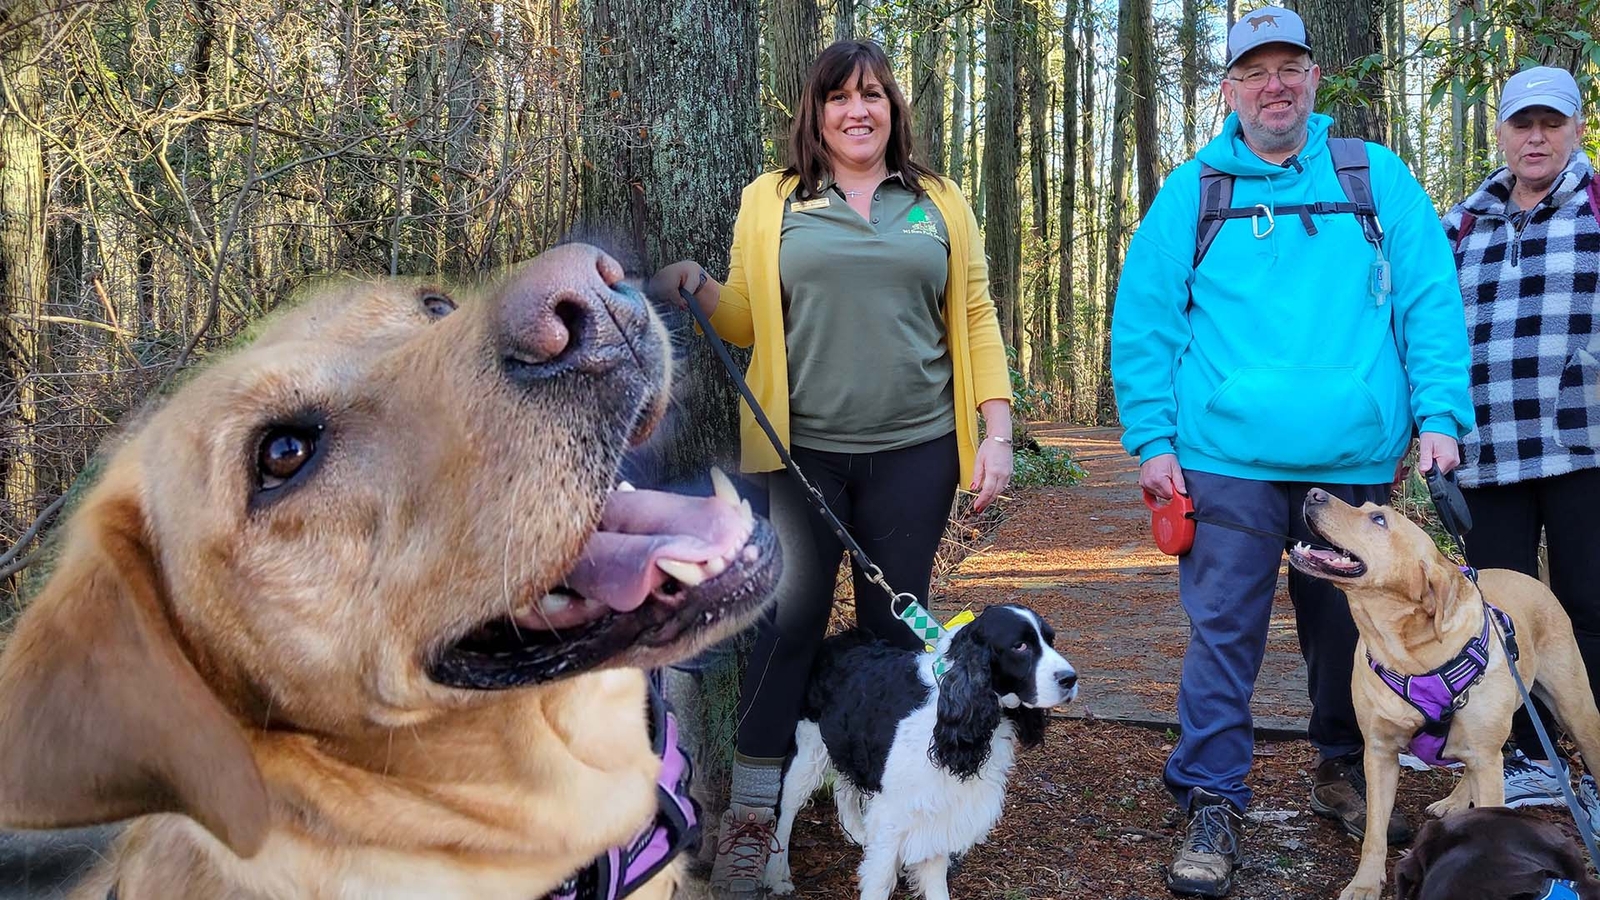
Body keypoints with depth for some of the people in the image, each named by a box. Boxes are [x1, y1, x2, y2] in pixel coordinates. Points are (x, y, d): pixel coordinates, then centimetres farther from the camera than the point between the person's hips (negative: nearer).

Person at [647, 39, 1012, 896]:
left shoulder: (939, 204, 10)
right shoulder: (771, 202, 7)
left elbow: (976, 320, 8)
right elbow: (748, 324, 6)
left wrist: (997, 434, 1)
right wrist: (695, 286, -12)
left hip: (914, 453, 1)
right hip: (804, 452, -1)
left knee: (893, 625, 9)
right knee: (789, 622, 0)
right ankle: (751, 817, 11)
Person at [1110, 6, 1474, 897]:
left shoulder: (1380, 179, 8)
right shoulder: (1191, 192, 5)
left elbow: (1431, 302, 5)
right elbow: (1143, 323, 2)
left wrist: (1439, 415, -5)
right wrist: (1151, 440, -4)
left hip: (1357, 459, 2)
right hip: (1229, 459, -2)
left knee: (1349, 627, 15)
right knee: (1223, 632, -1)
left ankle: (1346, 772, 36)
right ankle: (1213, 807, 9)